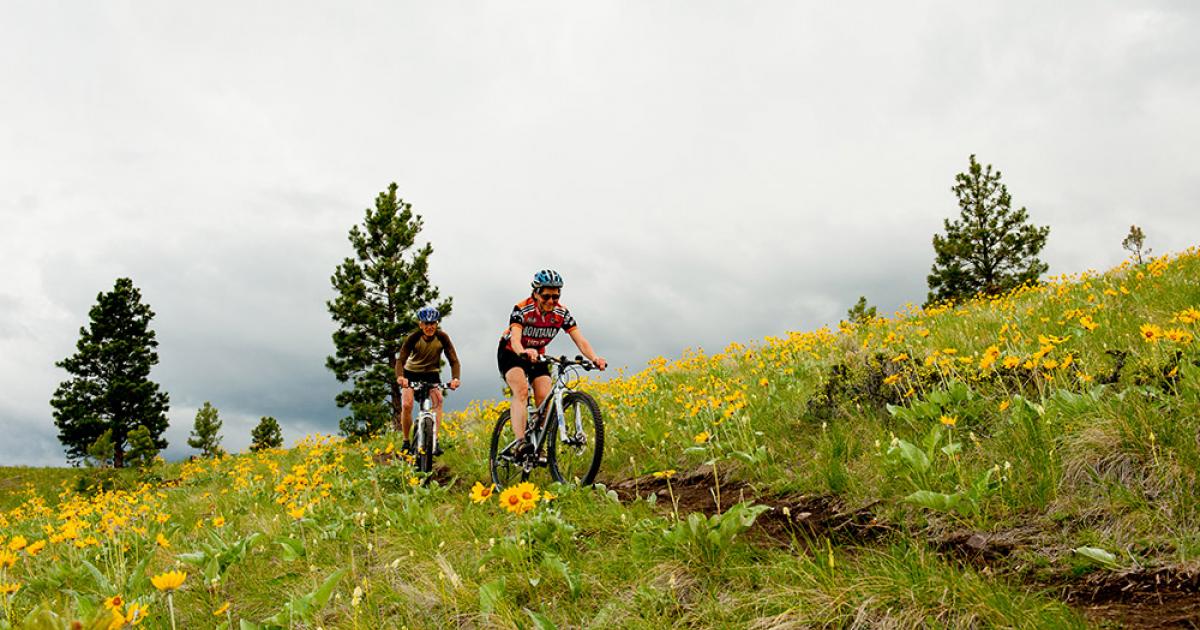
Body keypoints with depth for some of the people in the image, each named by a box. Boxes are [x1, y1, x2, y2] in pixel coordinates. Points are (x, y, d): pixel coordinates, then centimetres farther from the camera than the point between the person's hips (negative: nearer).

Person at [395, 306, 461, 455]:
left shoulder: (442, 337, -22)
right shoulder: (414, 338, -25)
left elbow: (453, 360, -24)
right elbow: (401, 359, -32)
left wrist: (455, 378, -43)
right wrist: (399, 376, -53)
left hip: (432, 373, 1)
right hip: (411, 372, -1)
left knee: (438, 400, -23)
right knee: (406, 405, -18)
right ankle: (406, 441, -1)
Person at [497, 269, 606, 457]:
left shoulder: (561, 313, -17)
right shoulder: (522, 309, -28)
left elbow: (580, 340, -24)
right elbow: (515, 338, -44)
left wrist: (594, 358, -44)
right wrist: (524, 352, -67)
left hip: (537, 354, 4)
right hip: (511, 353, -4)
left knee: (544, 398, -15)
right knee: (521, 391, -28)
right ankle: (520, 442, -36)